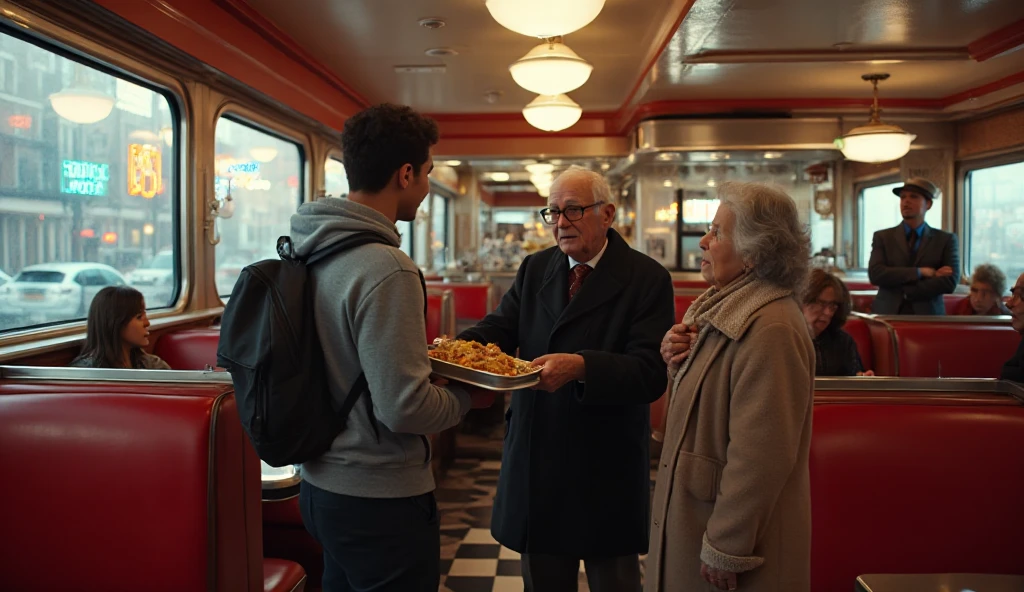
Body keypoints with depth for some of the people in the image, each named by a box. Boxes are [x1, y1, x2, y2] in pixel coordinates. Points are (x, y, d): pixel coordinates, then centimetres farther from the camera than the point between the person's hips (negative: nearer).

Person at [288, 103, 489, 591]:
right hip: (379, 501, -8)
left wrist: (422, 353, 12)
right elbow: (403, 407, -25)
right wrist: (465, 396, -8)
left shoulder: (309, 251, 2)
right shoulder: (386, 270, -25)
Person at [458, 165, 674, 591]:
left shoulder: (647, 278, -10)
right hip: (536, 460, 5)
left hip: (607, 466, -4)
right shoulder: (534, 269, 7)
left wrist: (581, 367, -37)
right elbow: (501, 326, -3)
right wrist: (463, 345, -26)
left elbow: (651, 373, -20)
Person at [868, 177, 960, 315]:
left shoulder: (946, 240, 6)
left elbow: (950, 282, -7)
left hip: (928, 316, 0)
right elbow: (875, 273, -9)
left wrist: (904, 291, -10)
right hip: (888, 314, 0)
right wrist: (920, 272, -14)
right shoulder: (882, 237, 6)